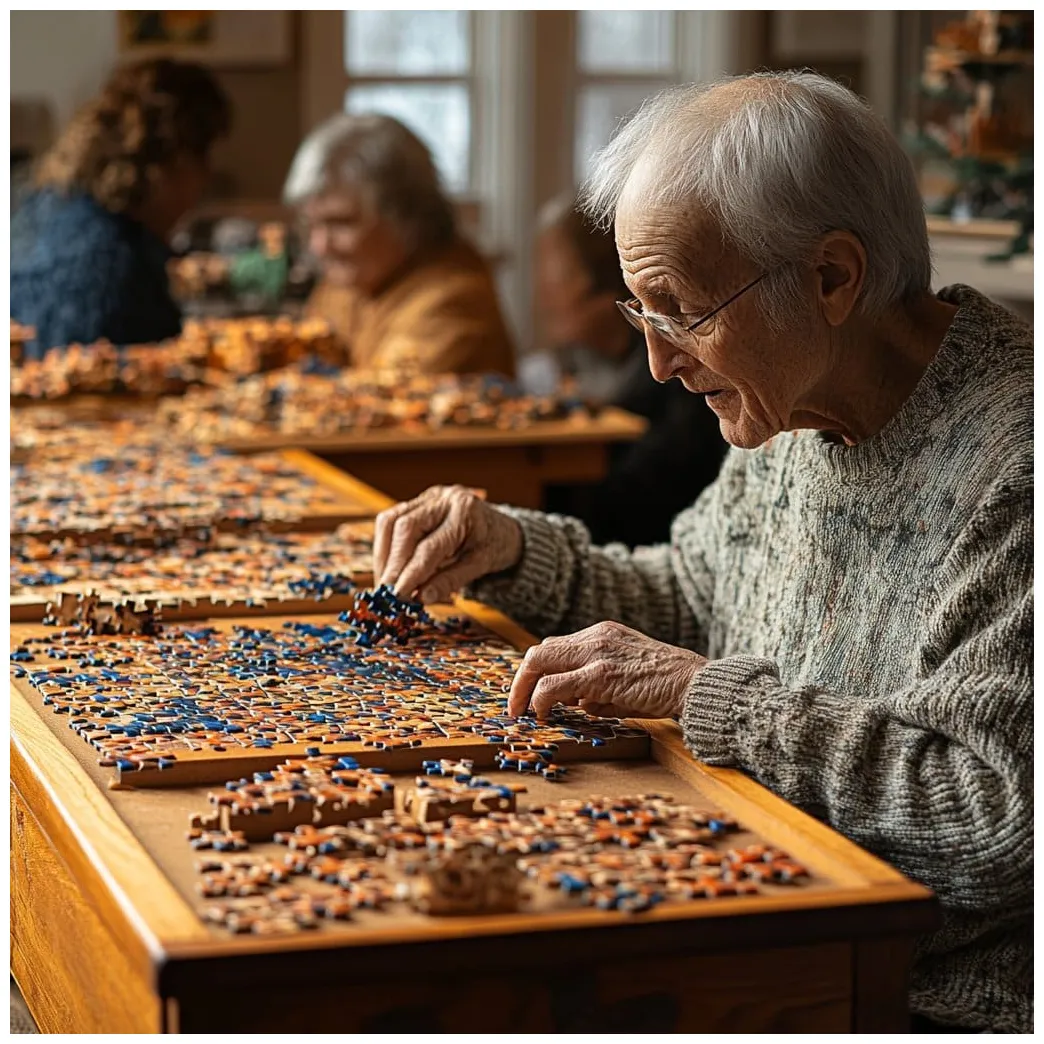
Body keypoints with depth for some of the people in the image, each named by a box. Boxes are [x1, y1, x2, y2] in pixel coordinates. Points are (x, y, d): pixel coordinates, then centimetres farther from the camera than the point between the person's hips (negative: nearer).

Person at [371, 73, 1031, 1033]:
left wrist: (702, 694, -22)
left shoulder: (1015, 459, -22)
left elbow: (1002, 808, -27)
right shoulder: (795, 414, 6)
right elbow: (688, 599, 22)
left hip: (941, 1003, -7)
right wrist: (511, 552, 5)